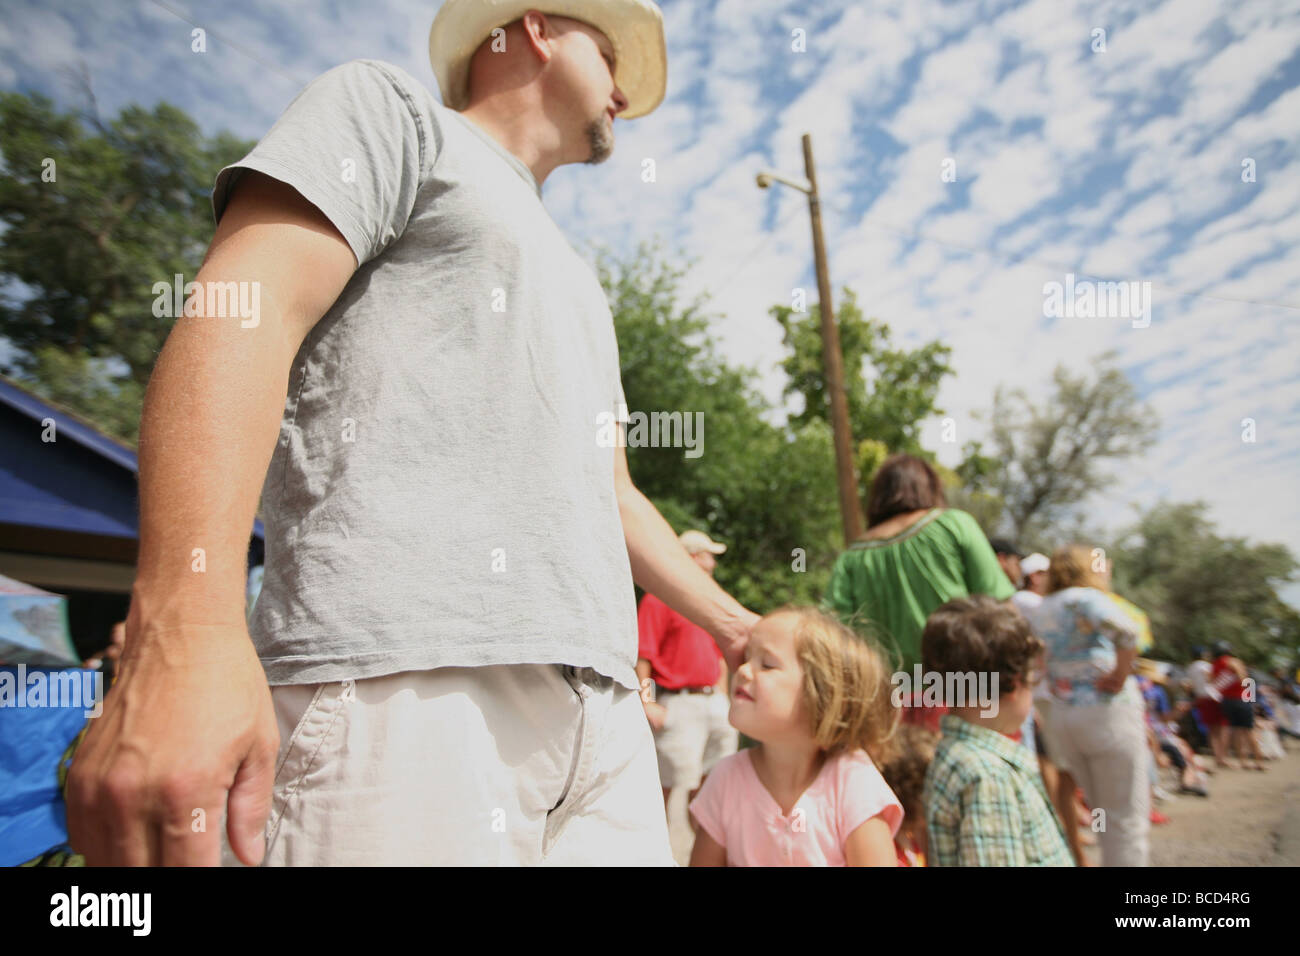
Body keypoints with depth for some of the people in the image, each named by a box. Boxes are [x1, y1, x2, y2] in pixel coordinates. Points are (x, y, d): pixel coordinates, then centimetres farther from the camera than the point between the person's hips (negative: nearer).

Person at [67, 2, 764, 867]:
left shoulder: (578, 286, 31)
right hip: (396, 684, -7)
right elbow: (239, 313, -7)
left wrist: (730, 622, 34)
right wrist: (186, 635, -21)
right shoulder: (392, 108, 10)